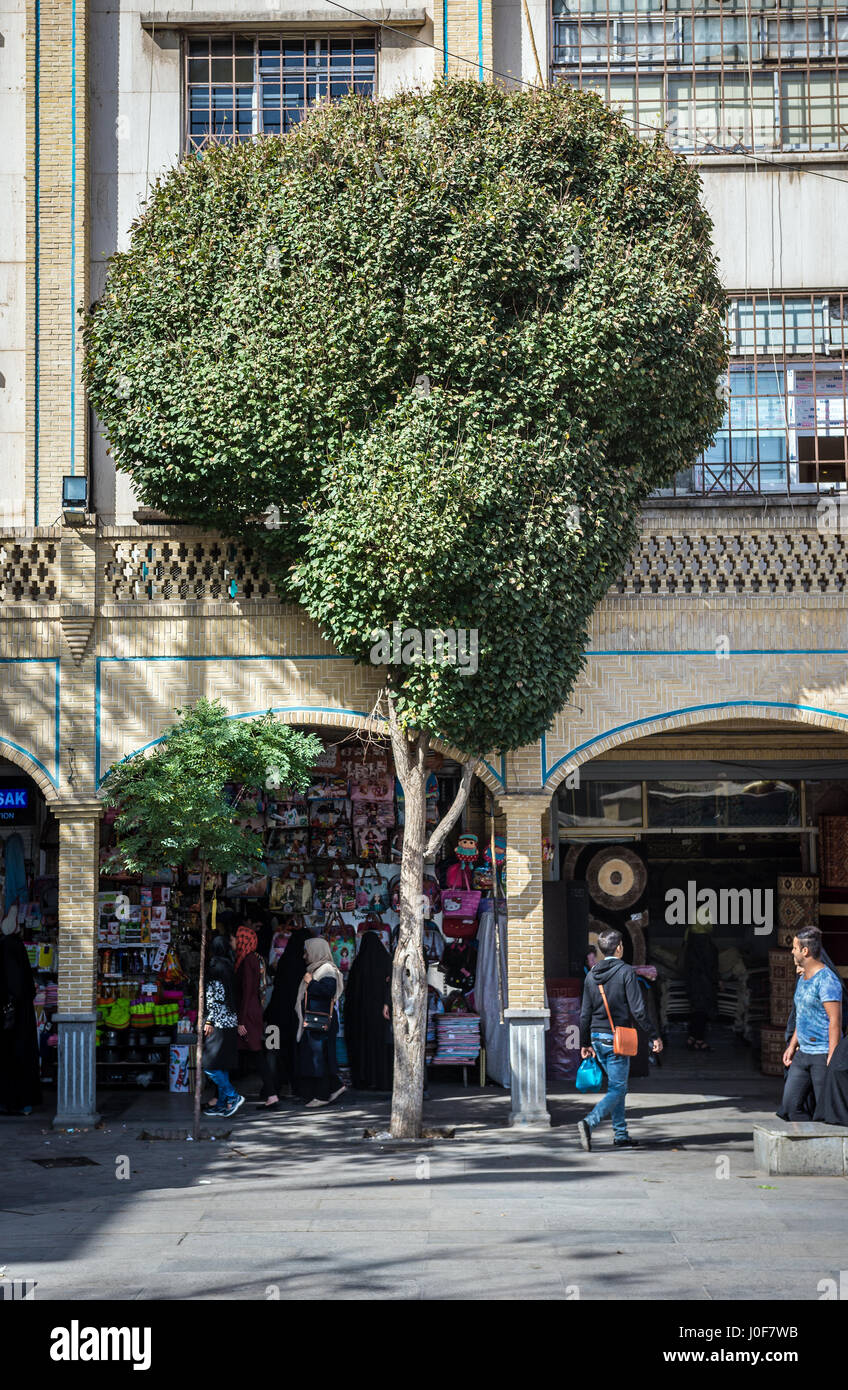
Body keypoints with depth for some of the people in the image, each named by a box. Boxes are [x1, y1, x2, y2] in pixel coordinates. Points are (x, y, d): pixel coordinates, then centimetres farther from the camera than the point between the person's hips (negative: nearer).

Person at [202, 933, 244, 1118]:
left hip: (219, 1021, -9)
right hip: (229, 1021, 9)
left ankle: (233, 1096, -8)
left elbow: (215, 997, -18)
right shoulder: (227, 966, 12)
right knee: (221, 1066, 11)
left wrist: (209, 1021, -15)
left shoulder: (215, 967, -13)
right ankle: (222, 1104, 14)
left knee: (209, 1065, -6)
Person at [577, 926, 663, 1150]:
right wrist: (653, 1037, -7)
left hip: (597, 1038, 7)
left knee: (618, 1085, 17)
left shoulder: (592, 975, 8)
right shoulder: (626, 972, -10)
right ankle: (589, 1122, -23)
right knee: (617, 1088, -4)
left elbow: (585, 1013, 10)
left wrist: (585, 1044, 18)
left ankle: (621, 1135, 18)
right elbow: (638, 1009, -14)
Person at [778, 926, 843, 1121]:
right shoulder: (803, 979, 15)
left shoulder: (827, 980, -14)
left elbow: (835, 1020, -18)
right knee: (790, 1105, 4)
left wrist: (831, 1058, -22)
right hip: (803, 1053, 9)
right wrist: (792, 1046, 22)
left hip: (823, 1054, -9)